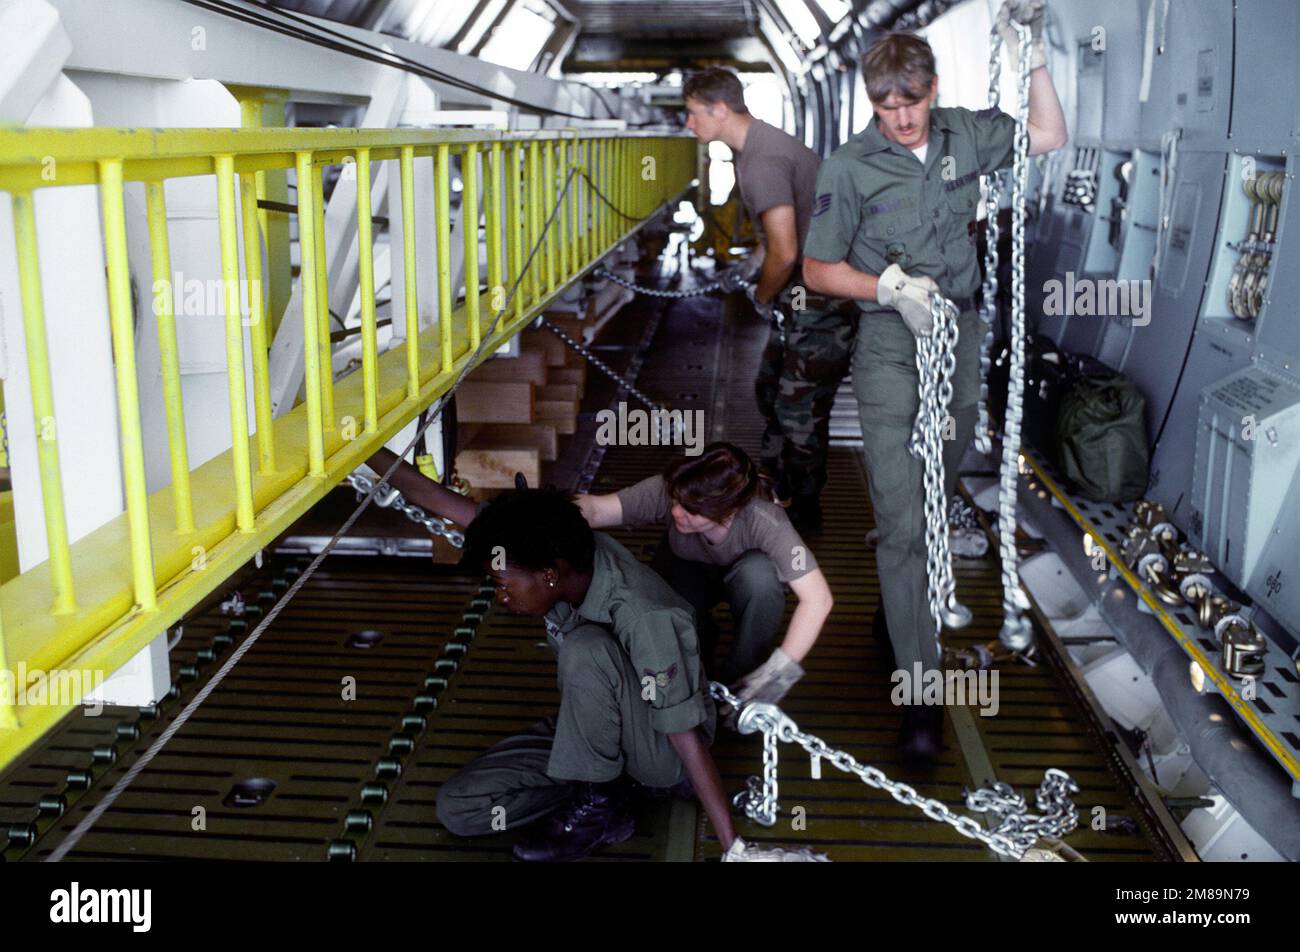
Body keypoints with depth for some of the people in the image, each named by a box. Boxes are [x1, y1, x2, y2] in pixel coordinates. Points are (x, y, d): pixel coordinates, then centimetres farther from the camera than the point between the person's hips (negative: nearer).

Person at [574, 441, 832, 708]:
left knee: (759, 572, -36)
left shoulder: (763, 520, -39)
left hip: (742, 573, -1)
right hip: (685, 568, 1)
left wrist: (778, 672, -48)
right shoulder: (666, 491, -34)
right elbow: (596, 509, -46)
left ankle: (742, 674, -11)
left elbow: (817, 598, -43)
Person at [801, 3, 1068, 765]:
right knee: (903, 518, -9)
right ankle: (921, 690, -4)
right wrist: (892, 286, -19)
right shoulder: (850, 168, -9)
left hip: (963, 337, 5)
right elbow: (818, 269, -5)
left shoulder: (965, 136, 3)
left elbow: (1051, 138, 11)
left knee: (938, 493, 18)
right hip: (892, 349, -5)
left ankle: (903, 603, 43)